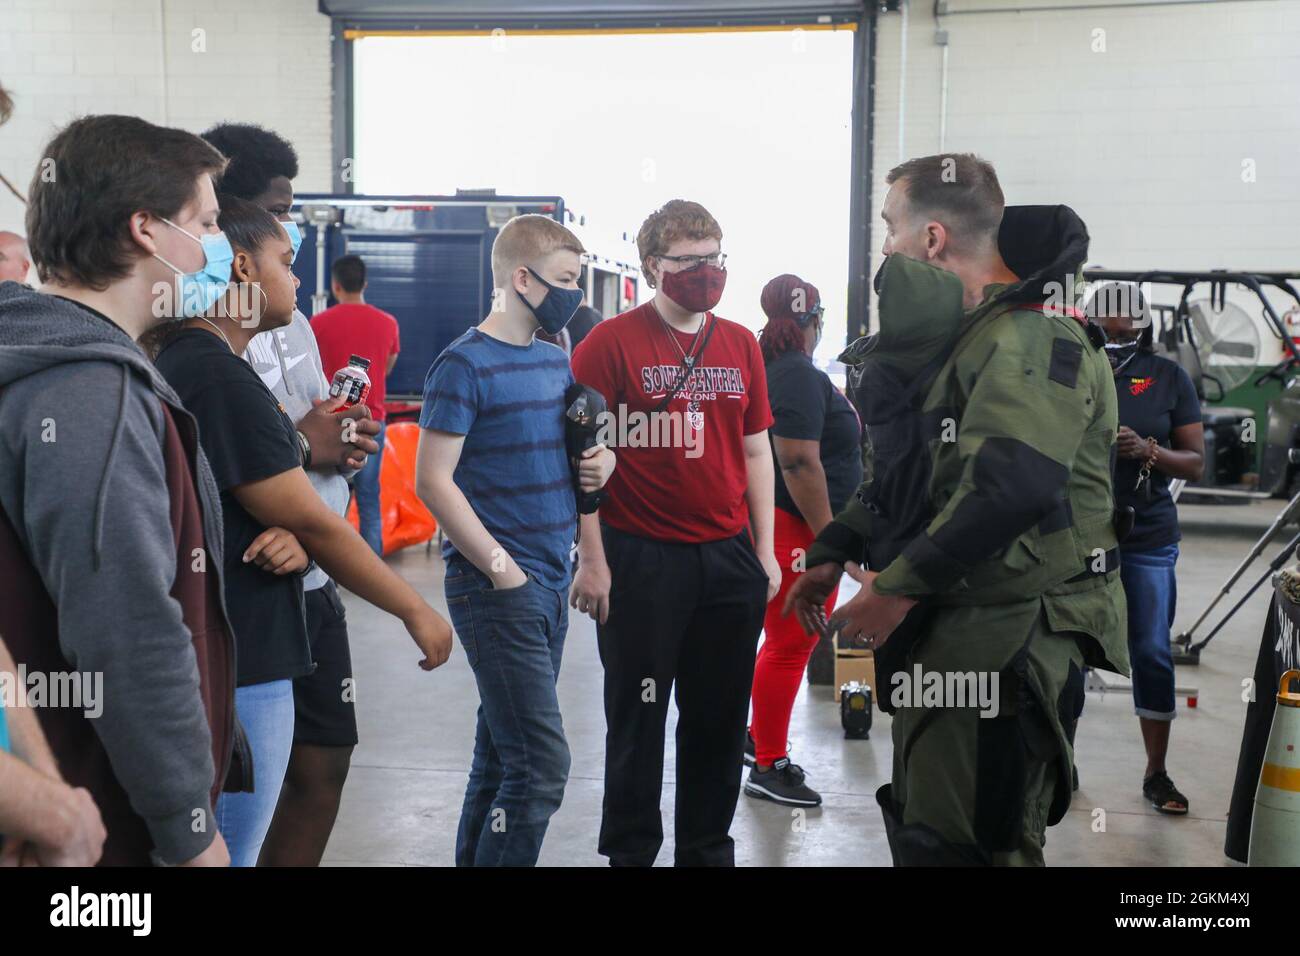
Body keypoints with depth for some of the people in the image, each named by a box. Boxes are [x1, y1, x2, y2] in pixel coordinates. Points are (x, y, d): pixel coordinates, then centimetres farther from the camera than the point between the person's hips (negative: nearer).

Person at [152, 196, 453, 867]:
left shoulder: (179, 364, 12)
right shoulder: (217, 377, -20)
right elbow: (314, 526, -17)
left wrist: (290, 540, -11)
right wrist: (416, 611, -7)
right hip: (234, 670, -10)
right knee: (227, 852, 3)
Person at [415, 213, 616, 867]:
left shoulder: (555, 360, 13)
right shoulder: (465, 364, -10)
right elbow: (433, 481, -14)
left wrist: (602, 458, 3)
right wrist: (502, 569, -16)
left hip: (550, 586, 8)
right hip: (495, 589, -8)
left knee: (501, 757, 16)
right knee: (542, 766, -10)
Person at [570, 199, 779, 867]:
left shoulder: (740, 345, 10)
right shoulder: (611, 343, -5)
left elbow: (755, 450, 13)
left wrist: (765, 551, 9)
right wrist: (592, 559, -10)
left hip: (729, 558, 5)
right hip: (640, 560, -4)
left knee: (720, 717, 13)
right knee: (638, 717, 7)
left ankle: (707, 848, 30)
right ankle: (630, 851, 24)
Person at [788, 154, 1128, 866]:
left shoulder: (1031, 340, -17)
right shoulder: (961, 337, 18)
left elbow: (1010, 488, -32)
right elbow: (911, 465, 24)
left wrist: (899, 586, -24)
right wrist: (834, 553, 17)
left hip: (1008, 638, -10)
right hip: (950, 627, 10)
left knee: (958, 844, -6)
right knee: (919, 824, 21)